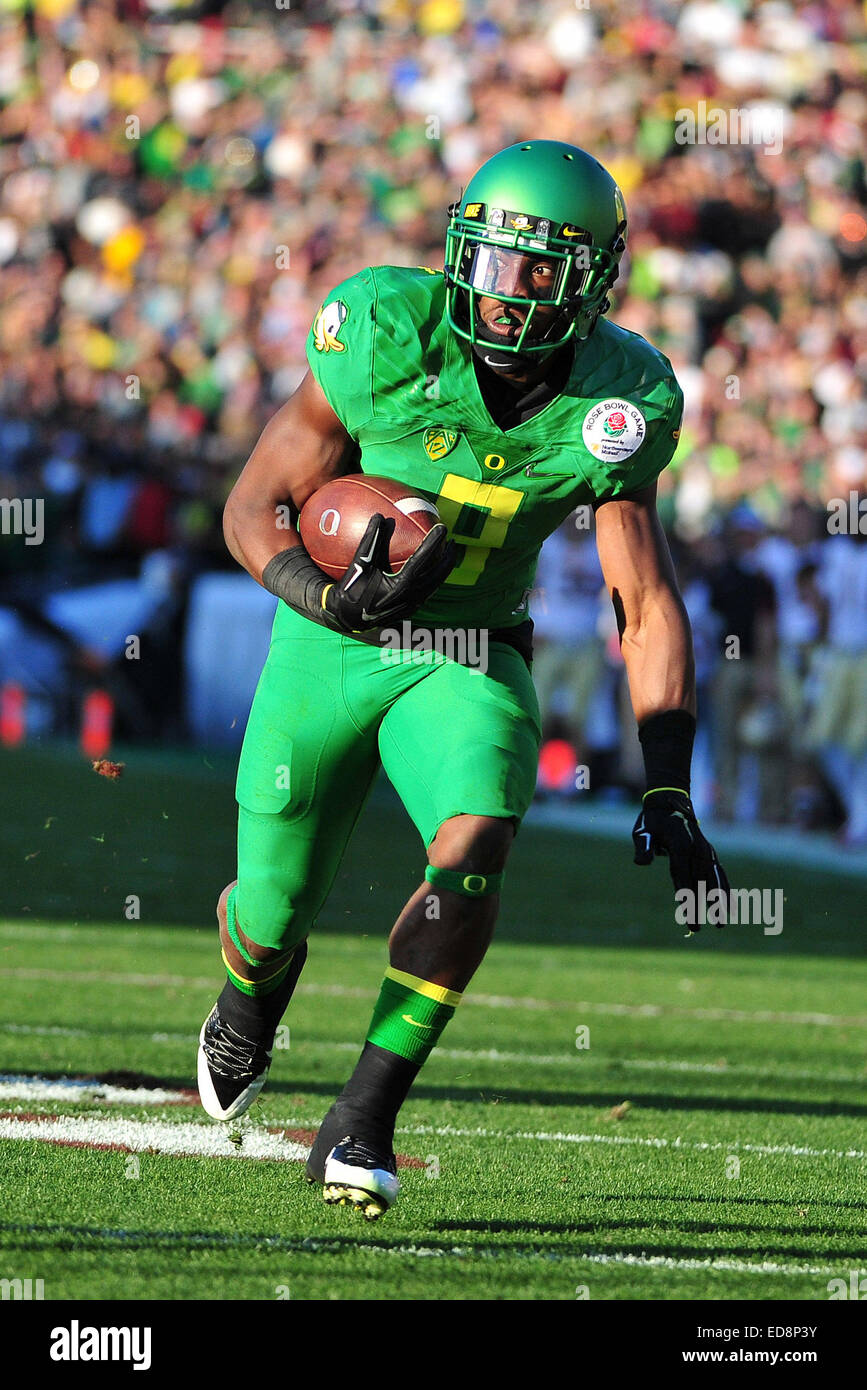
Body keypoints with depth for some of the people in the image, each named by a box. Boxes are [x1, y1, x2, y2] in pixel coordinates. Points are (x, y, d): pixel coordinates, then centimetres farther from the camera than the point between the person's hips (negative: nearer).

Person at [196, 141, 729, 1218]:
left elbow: (648, 606, -7)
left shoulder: (615, 407, -14)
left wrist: (668, 791, -15)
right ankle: (250, 999, 48)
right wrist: (330, 597, -34)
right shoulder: (386, 335, -21)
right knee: (273, 917, 7)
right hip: (329, 645, 0)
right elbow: (254, 508, -14)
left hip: (468, 662, 1)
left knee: (476, 844, -28)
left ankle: (361, 1126, -19)